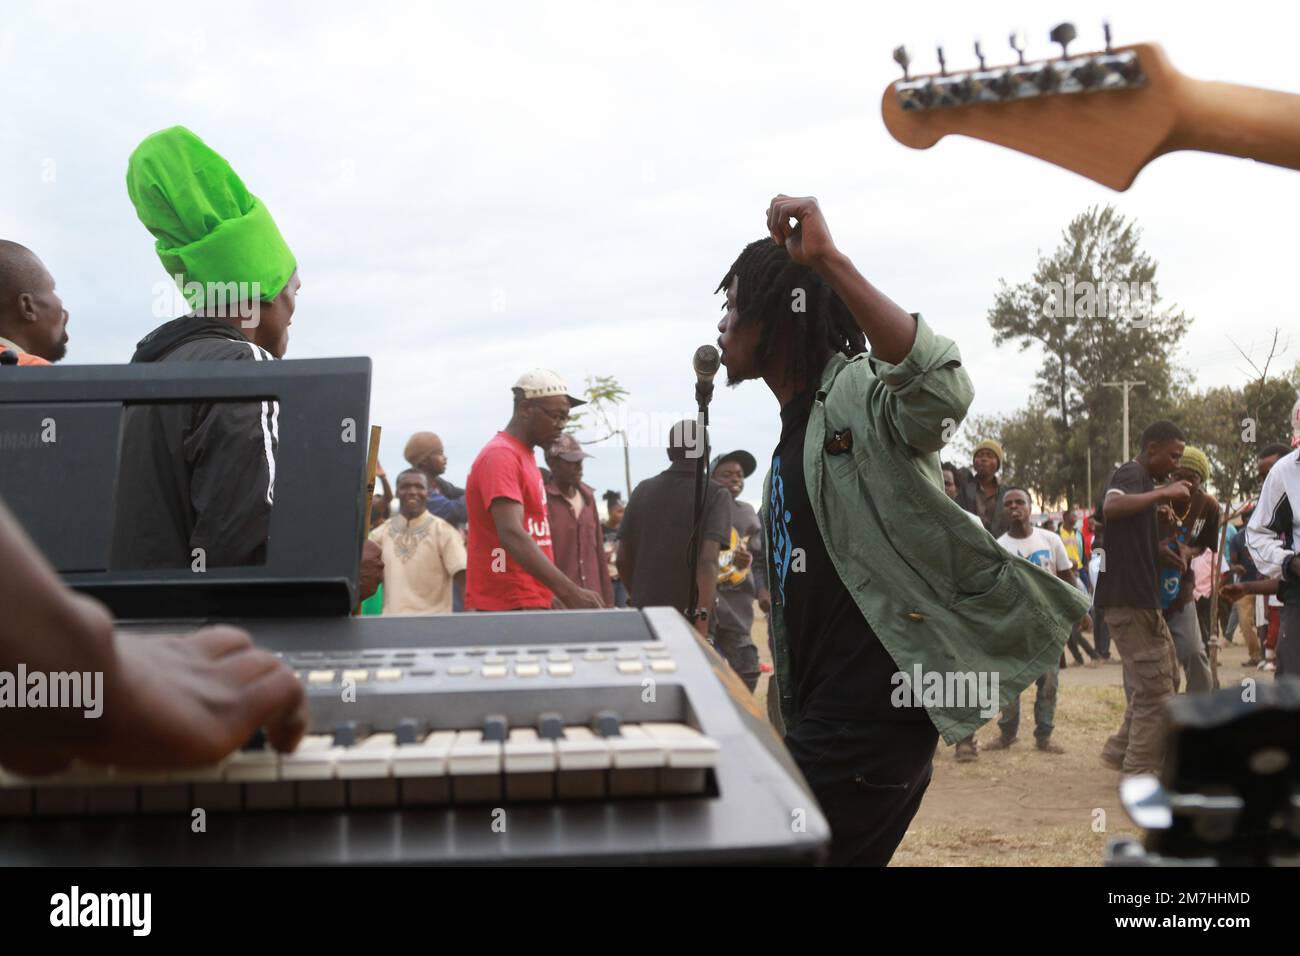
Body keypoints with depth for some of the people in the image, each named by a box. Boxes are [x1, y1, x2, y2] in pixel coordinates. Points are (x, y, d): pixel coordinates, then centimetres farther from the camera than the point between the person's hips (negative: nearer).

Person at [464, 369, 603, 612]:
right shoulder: (501, 456, -14)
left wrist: (548, 595, 23)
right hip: (508, 609, -9)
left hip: (530, 603, 9)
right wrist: (570, 591, -36)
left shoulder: (524, 455, 17)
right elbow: (512, 535, -27)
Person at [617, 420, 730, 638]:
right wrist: (702, 622, -23)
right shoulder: (715, 495, -6)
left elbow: (623, 559, 9)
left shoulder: (642, 490, 7)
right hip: (691, 617, -4)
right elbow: (708, 560, -18)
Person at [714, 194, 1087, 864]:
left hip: (870, 710, -9)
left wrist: (829, 262, -39)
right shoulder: (792, 434, 17)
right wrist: (788, 728, 26)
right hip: (825, 714, 9)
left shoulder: (861, 392, -11)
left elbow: (943, 388, -37)